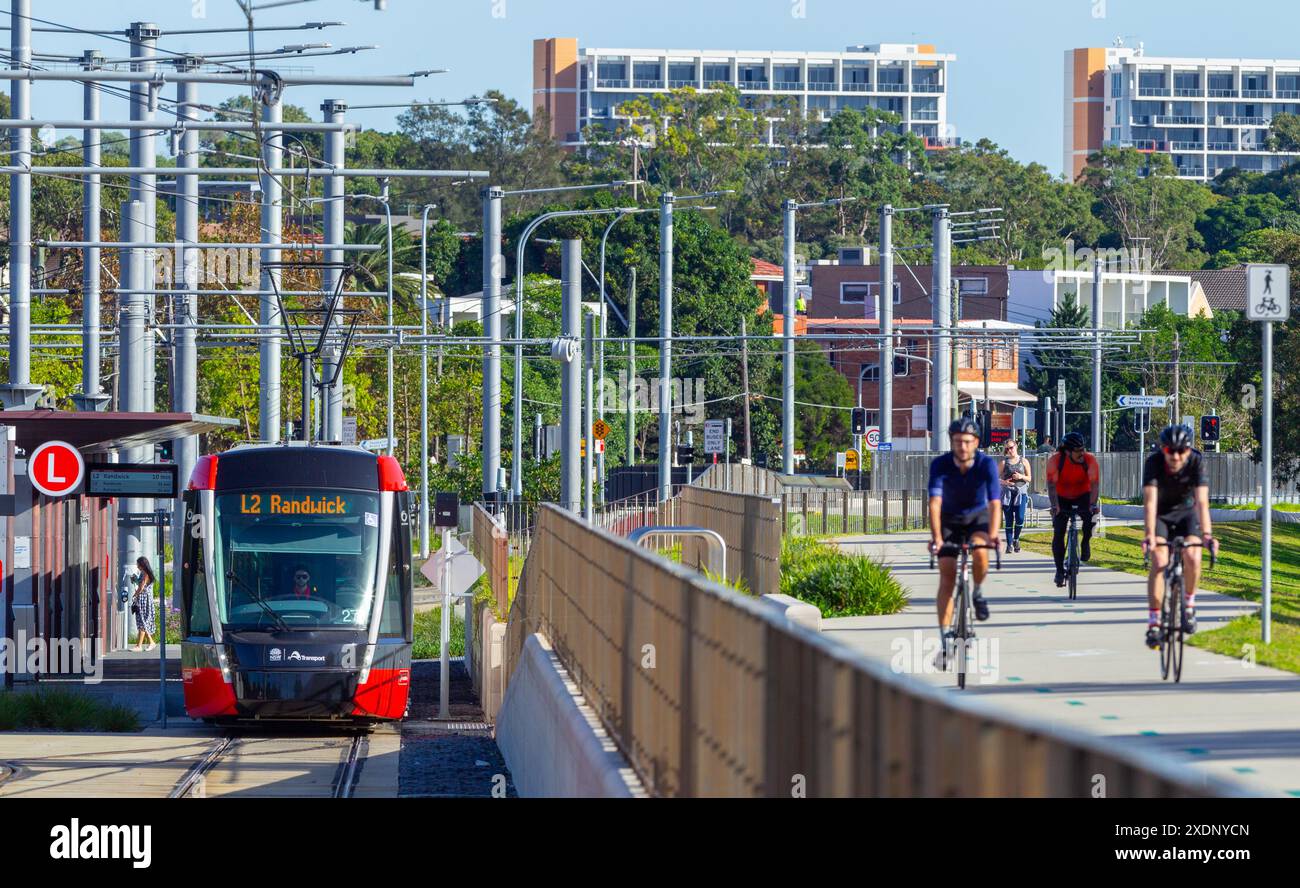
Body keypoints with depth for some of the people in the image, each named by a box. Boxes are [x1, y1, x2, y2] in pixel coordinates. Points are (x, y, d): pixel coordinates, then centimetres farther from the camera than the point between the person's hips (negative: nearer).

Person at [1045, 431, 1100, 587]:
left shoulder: (1090, 460, -22)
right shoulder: (1055, 461, -24)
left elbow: (1094, 484, -28)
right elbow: (1052, 485, -30)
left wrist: (1093, 505, -42)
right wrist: (1055, 506, -44)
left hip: (1083, 496, 0)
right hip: (1062, 498, 0)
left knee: (1091, 516, -31)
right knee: (1058, 532, -11)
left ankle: (1085, 544, -3)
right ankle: (1060, 570, 0)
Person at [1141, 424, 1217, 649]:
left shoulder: (1196, 462, -27)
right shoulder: (1153, 462, -28)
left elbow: (1202, 501, -35)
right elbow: (1150, 501, -37)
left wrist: (1206, 535, -47)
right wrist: (1149, 534, -49)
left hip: (1186, 511, 1)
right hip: (1161, 513, -1)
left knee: (1192, 558, -22)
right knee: (1159, 562, -20)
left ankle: (1189, 604, 5)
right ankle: (1153, 625, -17)